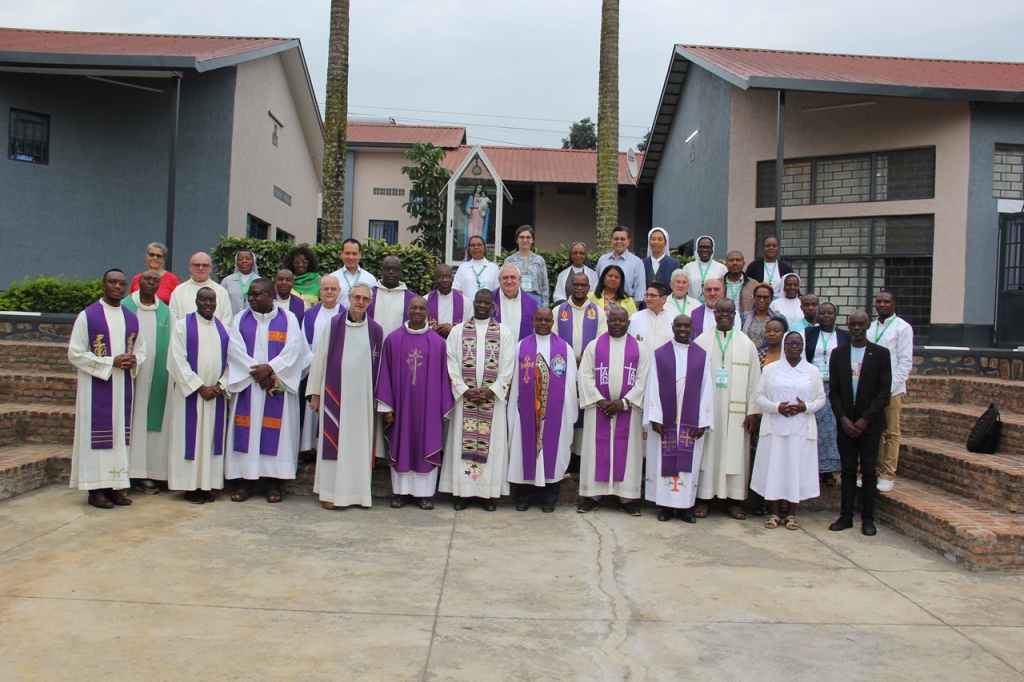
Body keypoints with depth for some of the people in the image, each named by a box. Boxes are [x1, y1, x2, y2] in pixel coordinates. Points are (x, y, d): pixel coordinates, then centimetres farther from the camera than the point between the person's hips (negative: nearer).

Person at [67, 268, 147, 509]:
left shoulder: (132, 318, 8)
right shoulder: (87, 316, -6)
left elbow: (141, 348, 17)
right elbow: (75, 353, -8)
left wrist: (134, 360, -7)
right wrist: (111, 362, -16)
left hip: (123, 386, 5)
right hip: (96, 386, -5)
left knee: (120, 433, 7)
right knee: (98, 433, -1)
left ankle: (116, 485, 15)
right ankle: (96, 489, 7)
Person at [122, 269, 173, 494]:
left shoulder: (165, 311, 10)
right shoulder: (125, 307, 1)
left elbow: (171, 343, 11)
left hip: (157, 376, 3)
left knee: (152, 421, 3)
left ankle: (144, 473, 9)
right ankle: (126, 472, 4)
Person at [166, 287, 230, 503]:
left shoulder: (223, 328, 10)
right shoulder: (183, 325, -1)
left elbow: (230, 361, 8)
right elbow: (178, 361, -8)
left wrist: (221, 385, -7)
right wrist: (200, 387, -12)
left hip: (216, 394, 3)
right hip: (191, 393, -3)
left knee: (212, 438, 5)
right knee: (190, 438, 0)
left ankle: (207, 485, 12)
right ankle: (190, 487, 7)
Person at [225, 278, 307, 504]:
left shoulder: (288, 319, 2)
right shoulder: (241, 319, 7)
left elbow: (293, 350, -6)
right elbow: (235, 350, -3)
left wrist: (270, 368, -17)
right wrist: (256, 372, -14)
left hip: (278, 387, -2)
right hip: (247, 386, 2)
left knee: (275, 433, -1)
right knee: (246, 433, 1)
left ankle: (273, 483, 6)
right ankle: (246, 481, 9)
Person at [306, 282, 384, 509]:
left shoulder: (375, 330, 2)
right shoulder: (333, 324, -1)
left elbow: (378, 366, 6)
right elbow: (320, 358, 2)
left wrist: (377, 397, 5)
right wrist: (315, 392, 1)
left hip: (362, 395, 1)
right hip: (335, 392, -1)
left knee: (360, 442, 6)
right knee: (333, 439, 3)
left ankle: (358, 490, 17)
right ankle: (330, 491, 12)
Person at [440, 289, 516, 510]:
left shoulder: (504, 332, 6)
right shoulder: (457, 331, 7)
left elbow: (508, 367, 0)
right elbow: (452, 365, 2)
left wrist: (490, 391, -10)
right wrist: (465, 390, -10)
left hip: (494, 399, 0)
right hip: (464, 397, 1)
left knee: (492, 442, 0)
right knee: (463, 442, 1)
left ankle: (489, 493, 6)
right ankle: (462, 492, 7)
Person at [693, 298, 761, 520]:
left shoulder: (746, 344, 6)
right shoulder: (701, 341, 3)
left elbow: (754, 379, 4)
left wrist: (753, 411, -1)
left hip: (735, 410, 1)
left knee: (734, 452, 4)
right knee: (706, 452, 3)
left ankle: (733, 500, 13)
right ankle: (703, 499, 10)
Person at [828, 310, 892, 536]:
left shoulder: (881, 354, -2)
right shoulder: (838, 353, 5)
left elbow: (884, 391, -6)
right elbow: (833, 390, 3)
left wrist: (865, 419, -13)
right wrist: (843, 419, -8)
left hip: (870, 423, -2)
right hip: (845, 422, 2)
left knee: (869, 471, 4)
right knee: (848, 470, 8)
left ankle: (868, 518, 12)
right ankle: (846, 516, 14)